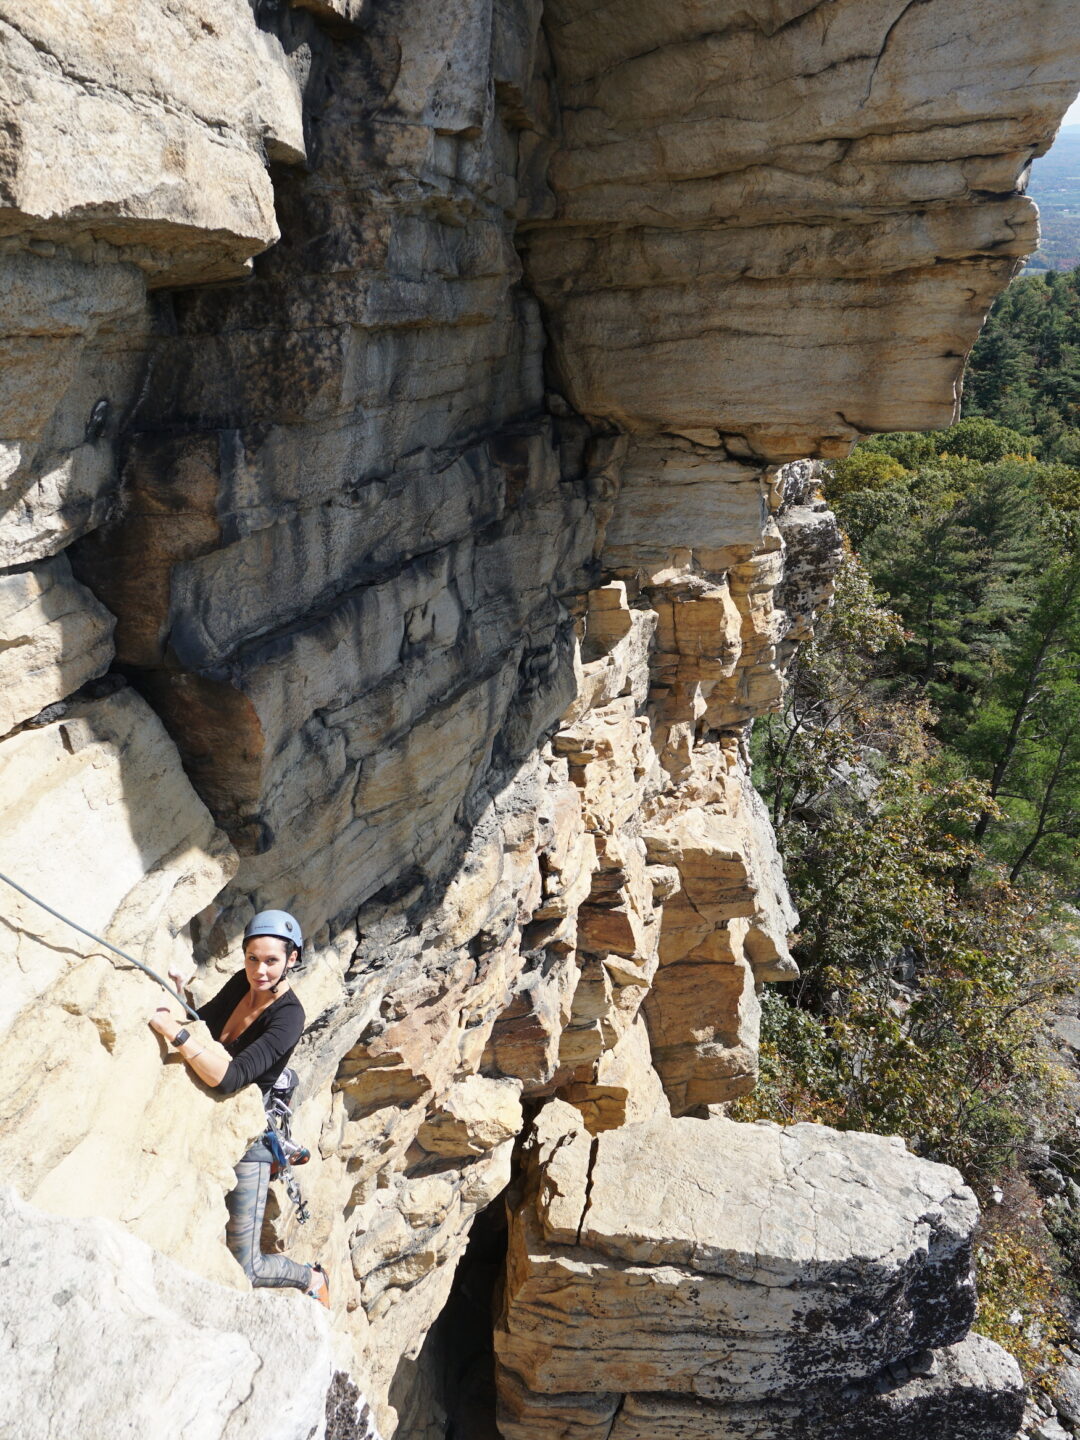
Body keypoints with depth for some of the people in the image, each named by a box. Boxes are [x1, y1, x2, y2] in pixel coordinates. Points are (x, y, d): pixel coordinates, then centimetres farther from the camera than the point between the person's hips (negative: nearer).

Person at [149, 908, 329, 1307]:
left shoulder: (288, 1016, -26)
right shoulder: (241, 983, -4)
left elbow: (229, 1078, -35)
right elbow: (203, 1023, 11)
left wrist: (173, 1030, -38)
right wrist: (180, 994, -7)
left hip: (244, 1139, -6)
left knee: (246, 1270, 2)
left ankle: (312, 1278, 29)